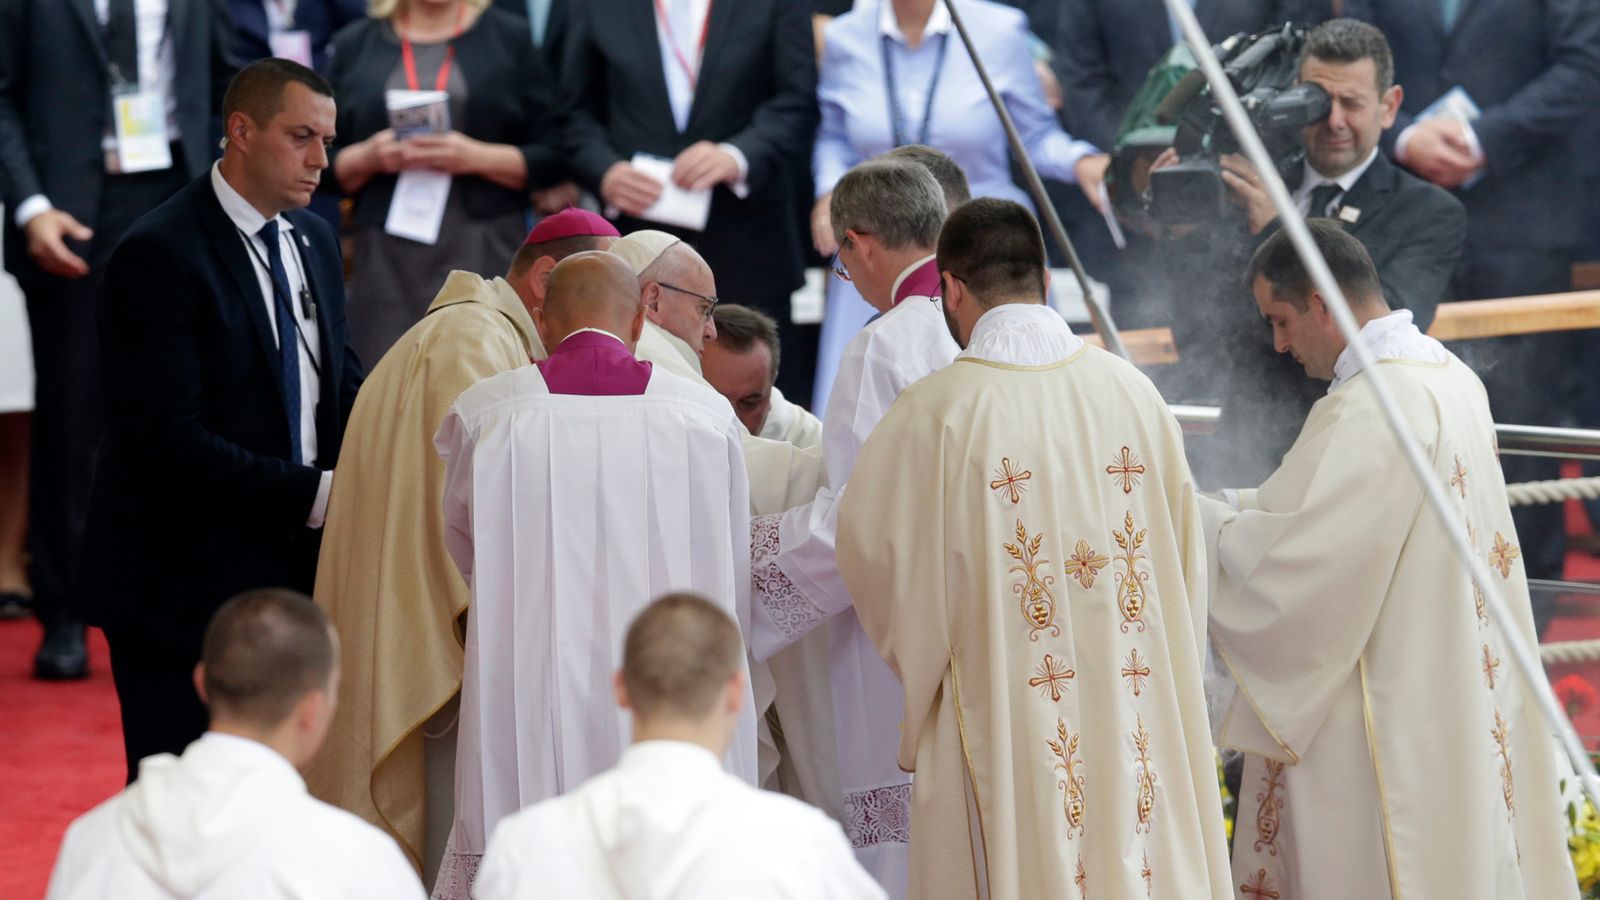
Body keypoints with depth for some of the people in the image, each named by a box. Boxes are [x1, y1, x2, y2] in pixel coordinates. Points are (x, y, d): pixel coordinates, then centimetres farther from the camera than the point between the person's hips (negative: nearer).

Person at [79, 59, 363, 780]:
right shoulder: (158, 254, -15)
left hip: (292, 570, 7)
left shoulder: (314, 240, 11)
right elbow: (170, 436, -22)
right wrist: (315, 493, -24)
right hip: (179, 583, -7)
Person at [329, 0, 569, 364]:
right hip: (389, 261, 2)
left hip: (485, 253, -2)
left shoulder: (509, 37, 8)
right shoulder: (355, 45, 13)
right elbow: (325, 167, 13)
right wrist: (367, 159, -7)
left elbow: (552, 158, 3)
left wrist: (478, 158, -12)